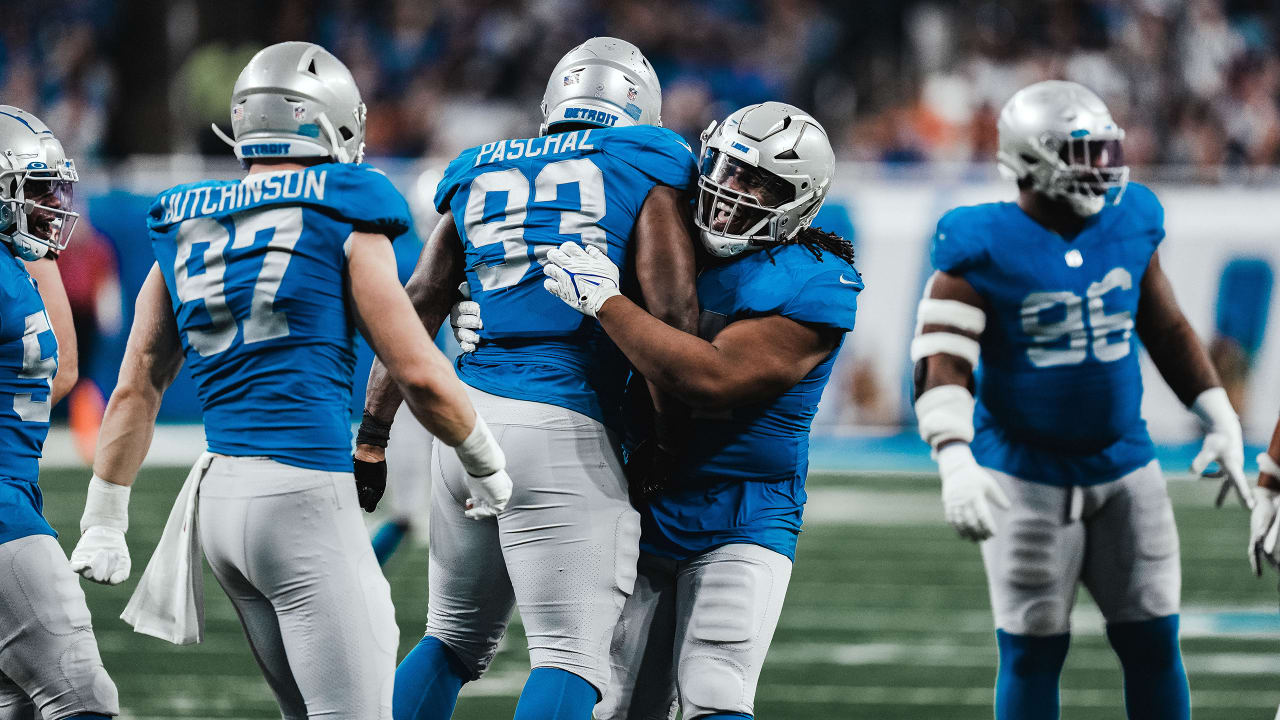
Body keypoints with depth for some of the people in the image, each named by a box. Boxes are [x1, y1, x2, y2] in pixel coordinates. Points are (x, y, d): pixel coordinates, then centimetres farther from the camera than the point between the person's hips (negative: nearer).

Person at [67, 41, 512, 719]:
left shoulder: (185, 232, 13)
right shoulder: (342, 228, -4)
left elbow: (135, 391, 15)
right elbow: (419, 373, -4)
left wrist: (104, 522, 22)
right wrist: (484, 465, 13)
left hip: (219, 497, 7)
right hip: (304, 495, -7)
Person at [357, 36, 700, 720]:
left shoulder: (480, 175, 17)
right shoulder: (645, 168, 2)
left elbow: (414, 311, 17)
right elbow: (671, 310, -7)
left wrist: (371, 437, 21)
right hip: (565, 431, -6)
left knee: (454, 640, 20)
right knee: (570, 657, -7)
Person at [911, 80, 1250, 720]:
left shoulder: (1128, 225, 2)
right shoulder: (984, 249, -13)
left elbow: (1167, 332, 15)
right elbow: (942, 362, -18)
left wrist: (1220, 422, 12)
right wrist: (956, 462, -32)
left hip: (1124, 467, 4)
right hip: (1028, 472, -4)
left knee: (1152, 640, 5)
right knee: (1034, 649, 0)